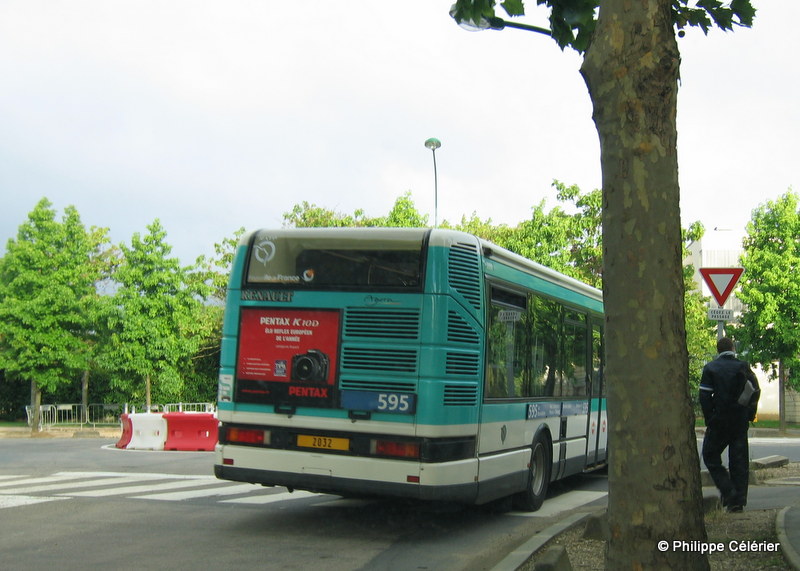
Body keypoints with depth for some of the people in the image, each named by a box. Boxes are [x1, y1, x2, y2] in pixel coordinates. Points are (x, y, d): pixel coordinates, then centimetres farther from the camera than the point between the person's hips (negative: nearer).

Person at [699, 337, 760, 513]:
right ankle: (739, 500, 8)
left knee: (711, 457, 8)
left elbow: (704, 396, -9)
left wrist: (709, 419, -2)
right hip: (740, 422, 3)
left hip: (719, 420, -3)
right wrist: (749, 415, 9)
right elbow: (756, 391, 2)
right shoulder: (743, 367, 4)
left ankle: (728, 492, -7)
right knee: (739, 461, 9)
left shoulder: (710, 368, -3)